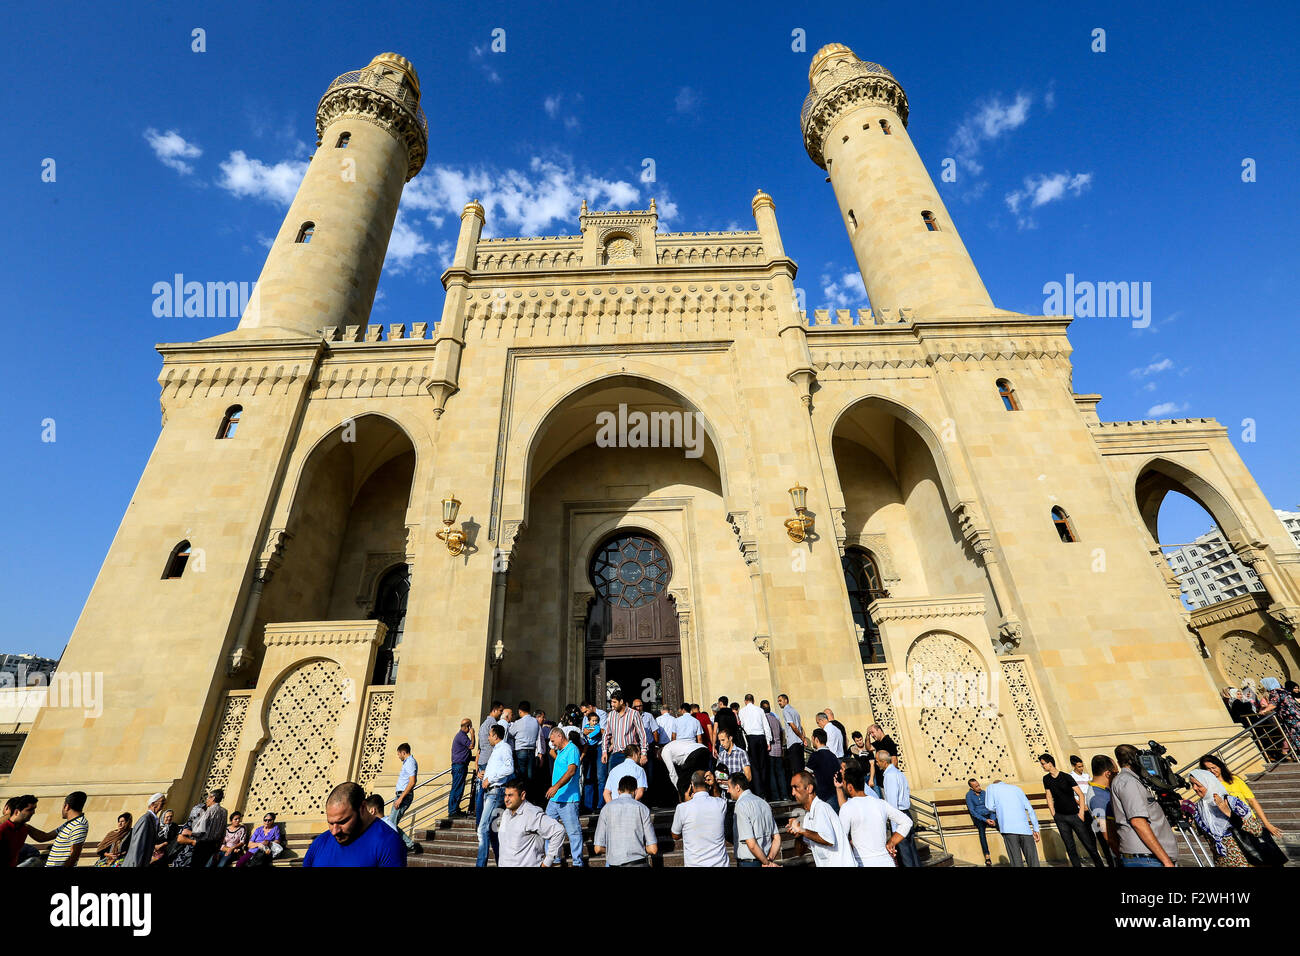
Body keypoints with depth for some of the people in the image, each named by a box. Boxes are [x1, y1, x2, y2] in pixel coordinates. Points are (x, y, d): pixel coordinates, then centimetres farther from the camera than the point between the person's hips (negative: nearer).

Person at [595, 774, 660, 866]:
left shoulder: (606, 808, 5)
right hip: (638, 862, -1)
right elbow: (653, 849, -1)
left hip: (614, 863, 1)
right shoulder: (642, 808, 1)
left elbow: (598, 848, 3)